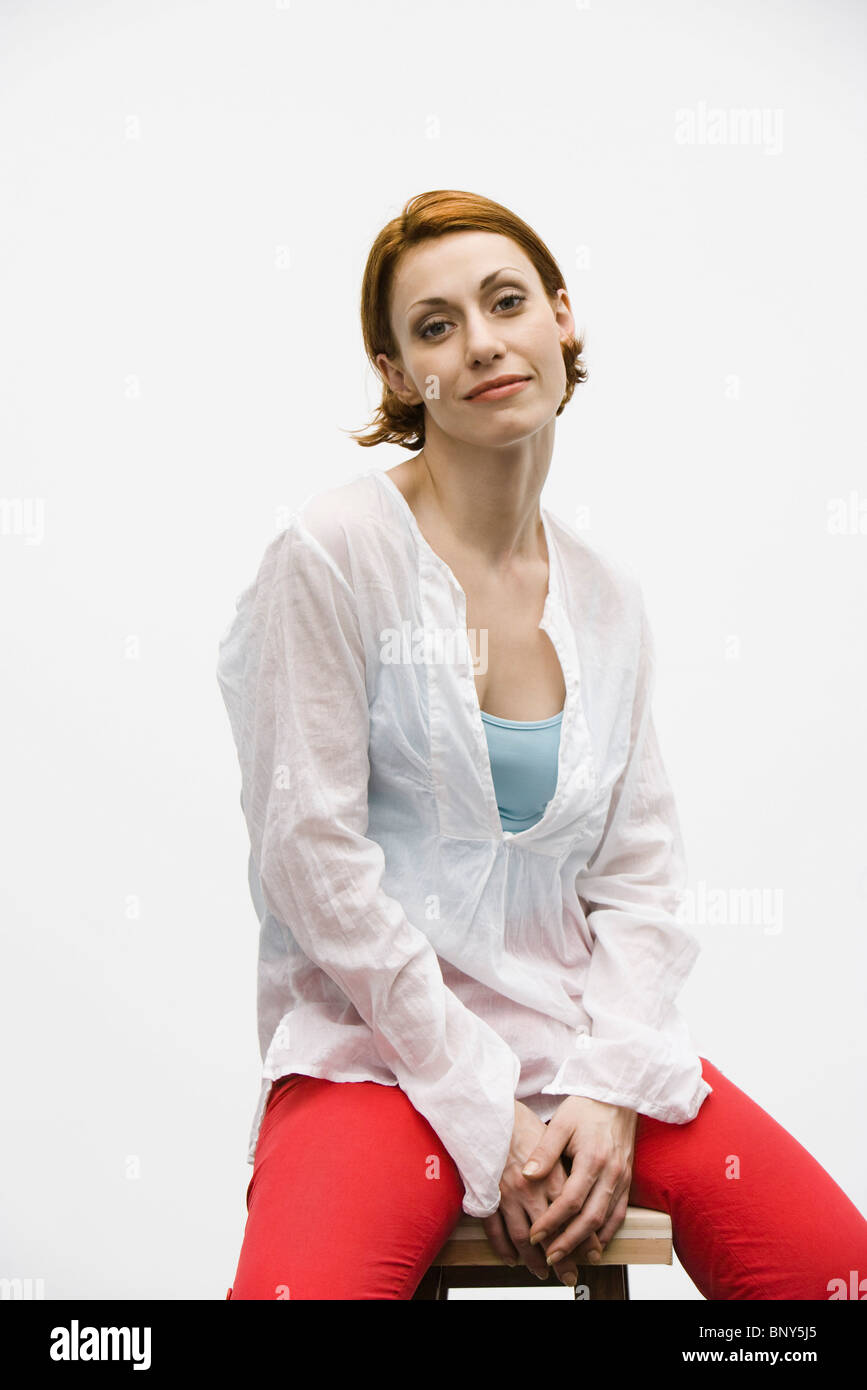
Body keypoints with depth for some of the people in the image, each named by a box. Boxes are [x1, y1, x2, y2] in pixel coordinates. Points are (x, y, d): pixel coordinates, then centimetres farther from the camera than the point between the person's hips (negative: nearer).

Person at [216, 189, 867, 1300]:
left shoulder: (609, 599, 9)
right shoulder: (334, 553, -7)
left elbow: (640, 872, 7)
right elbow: (310, 854, -11)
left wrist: (610, 1091, -9)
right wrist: (487, 1115, -12)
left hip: (582, 1024, 4)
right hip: (379, 1039, -4)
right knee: (305, 1285, -32)